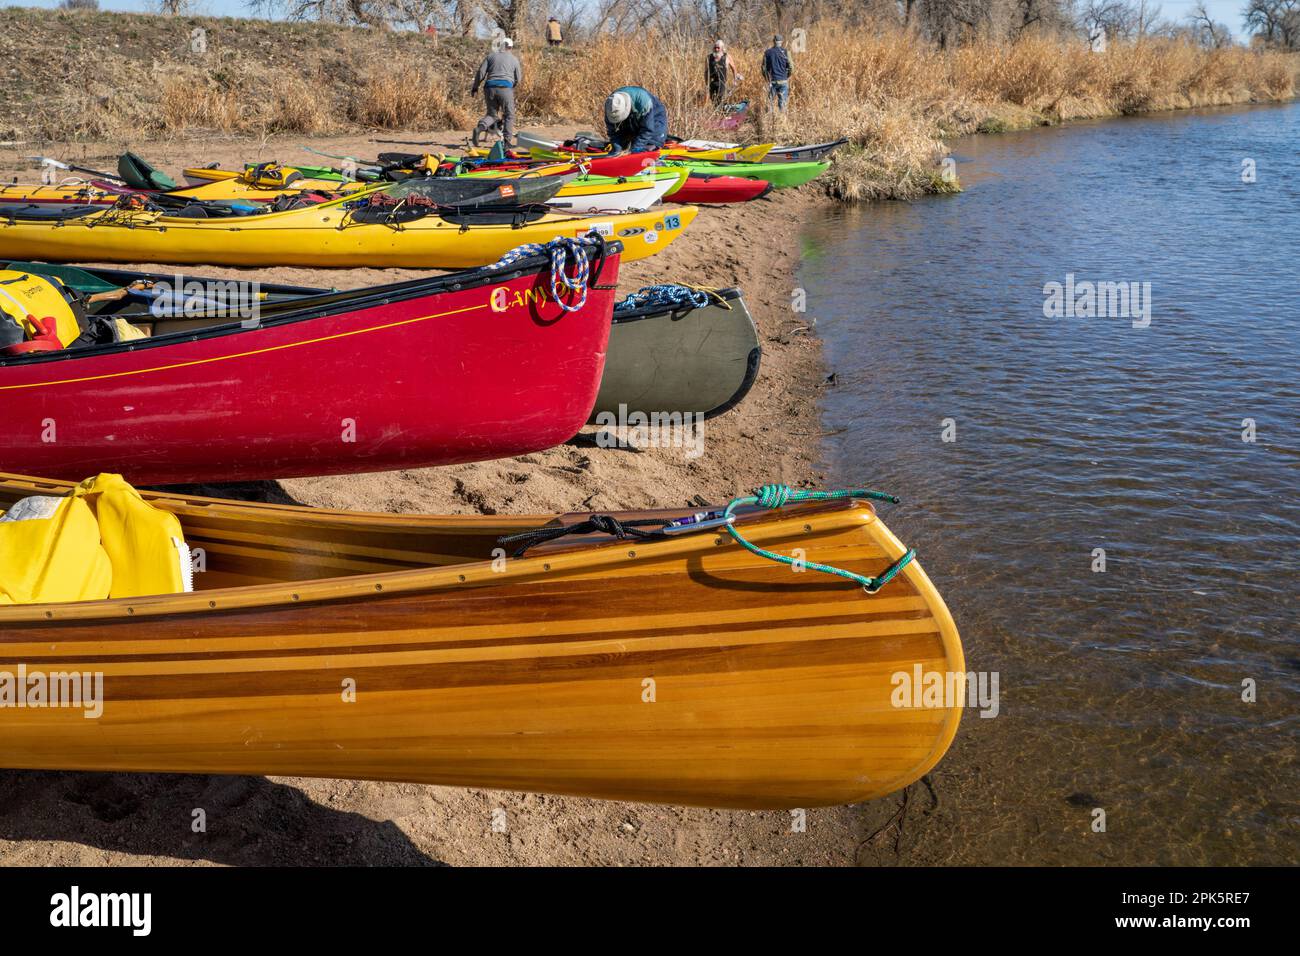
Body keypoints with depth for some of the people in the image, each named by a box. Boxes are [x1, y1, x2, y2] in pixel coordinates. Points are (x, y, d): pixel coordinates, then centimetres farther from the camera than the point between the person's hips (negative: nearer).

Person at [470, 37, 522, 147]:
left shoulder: (491, 56, 15)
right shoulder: (514, 59, 13)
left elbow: (481, 72, 6)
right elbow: (518, 79, 14)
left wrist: (475, 87, 11)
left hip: (490, 87, 2)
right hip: (505, 88, -2)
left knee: (492, 114, 11)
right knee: (509, 114, 9)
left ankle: (480, 127, -18)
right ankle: (507, 140, 0)